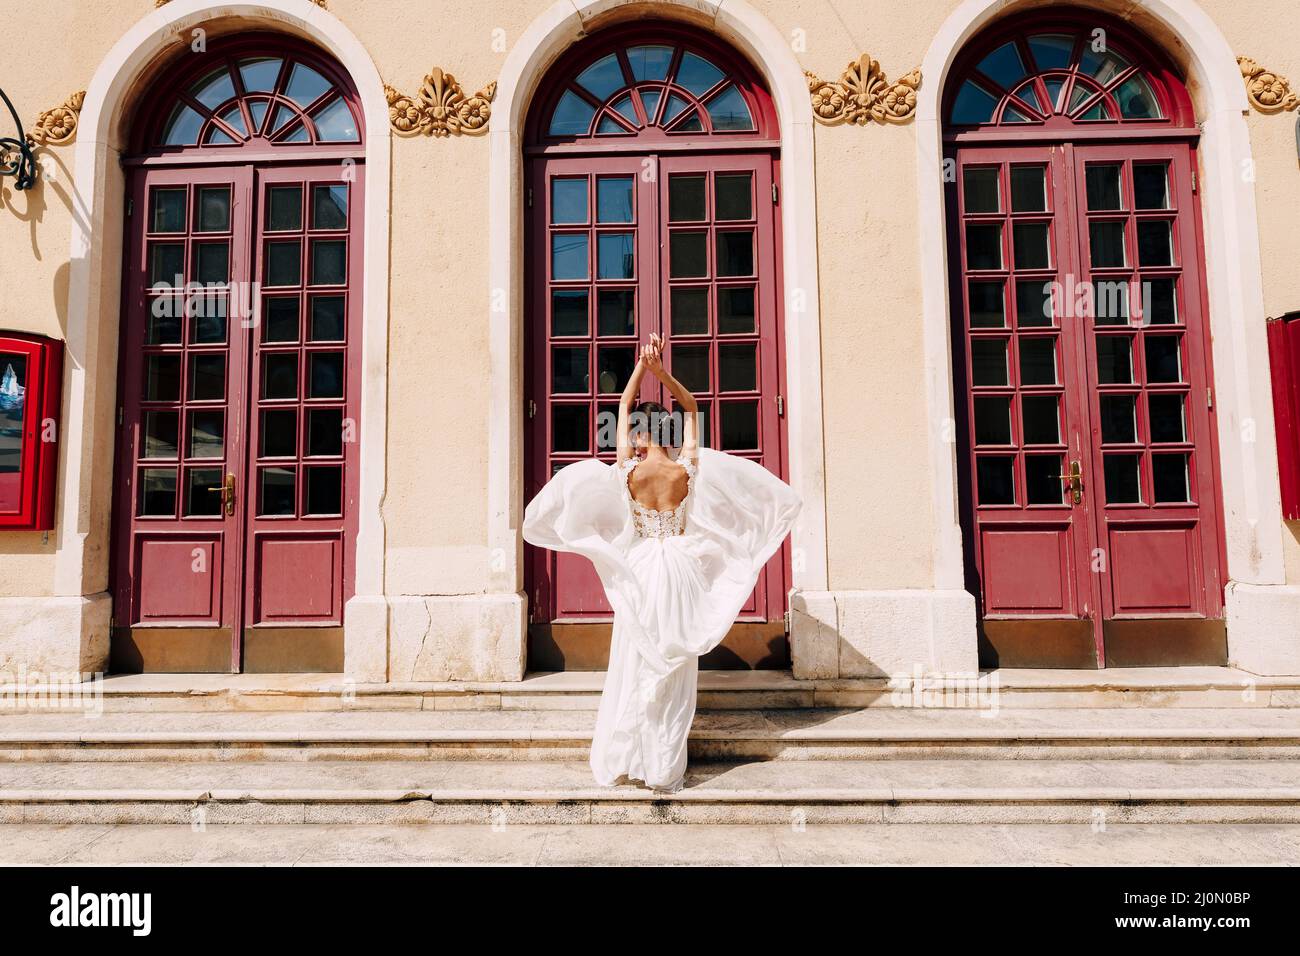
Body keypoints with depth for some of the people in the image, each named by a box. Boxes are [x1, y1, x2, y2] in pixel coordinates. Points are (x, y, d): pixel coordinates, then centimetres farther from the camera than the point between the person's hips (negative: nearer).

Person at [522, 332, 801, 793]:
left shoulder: (627, 471, -7)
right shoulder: (687, 469, -7)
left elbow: (624, 406, 4)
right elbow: (691, 409, 5)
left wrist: (642, 366, 3)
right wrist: (662, 372, -1)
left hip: (639, 572, 0)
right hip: (680, 572, 0)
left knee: (633, 668, 9)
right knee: (673, 673, 6)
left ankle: (622, 763, 17)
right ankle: (664, 771, 11)